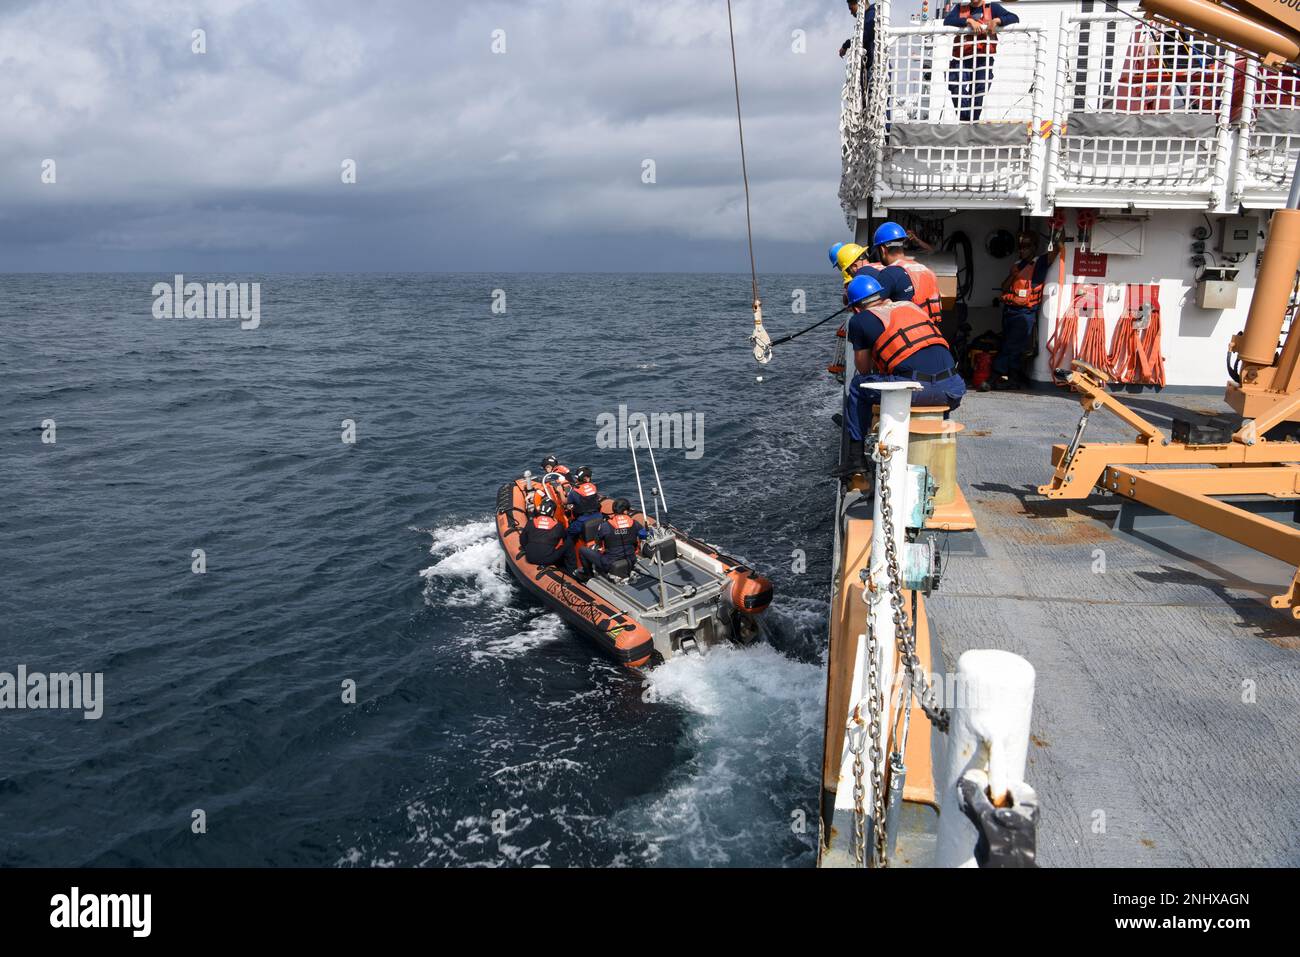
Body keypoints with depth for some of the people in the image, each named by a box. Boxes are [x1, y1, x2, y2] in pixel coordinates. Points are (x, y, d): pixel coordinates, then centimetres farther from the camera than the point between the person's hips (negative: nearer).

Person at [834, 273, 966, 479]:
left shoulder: (860, 320, 12)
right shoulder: (912, 306, 28)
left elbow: (864, 370, 20)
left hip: (913, 389, -5)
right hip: (952, 389, 5)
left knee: (858, 387, 18)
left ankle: (856, 457, 18)